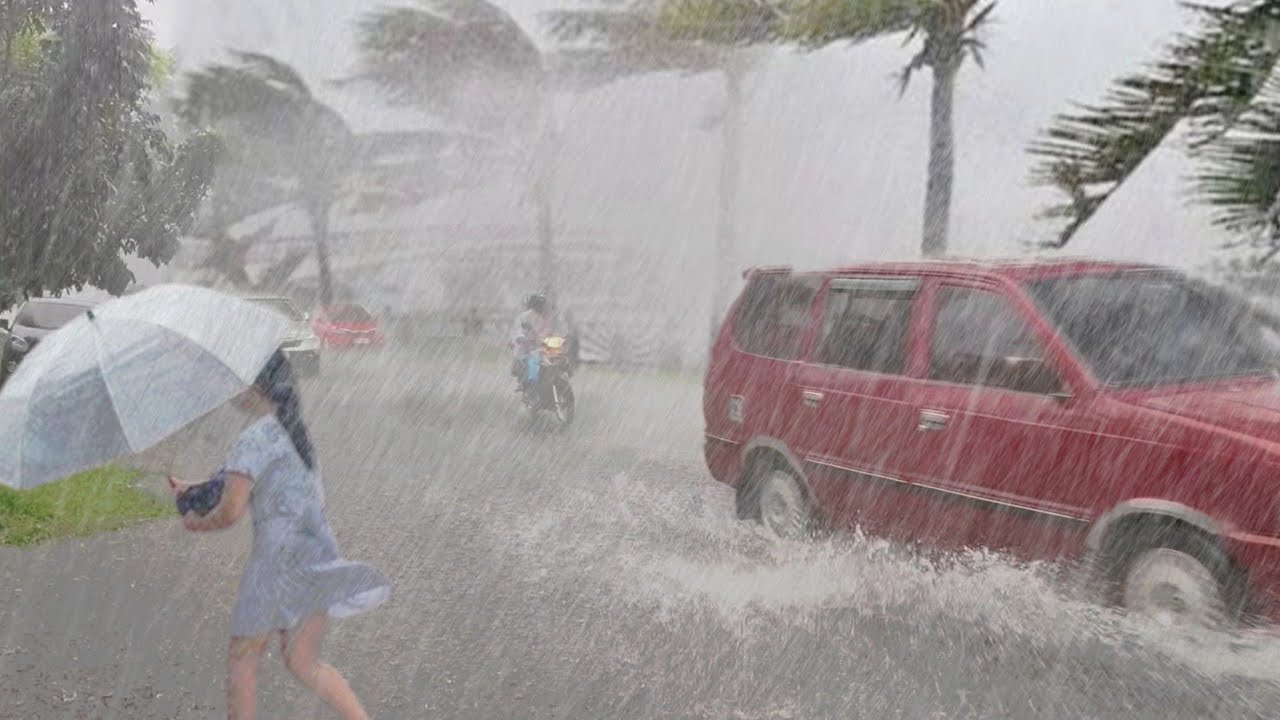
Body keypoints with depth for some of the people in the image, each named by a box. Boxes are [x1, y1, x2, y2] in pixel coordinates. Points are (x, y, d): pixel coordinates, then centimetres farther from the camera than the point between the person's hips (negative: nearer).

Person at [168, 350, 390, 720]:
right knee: (302, 663, 17)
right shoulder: (293, 429, 13)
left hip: (278, 561, -8)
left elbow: (230, 512, -18)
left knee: (241, 658, 12)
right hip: (317, 555, 8)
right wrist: (195, 490, 20)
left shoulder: (256, 439, -14)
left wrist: (198, 522, 2)